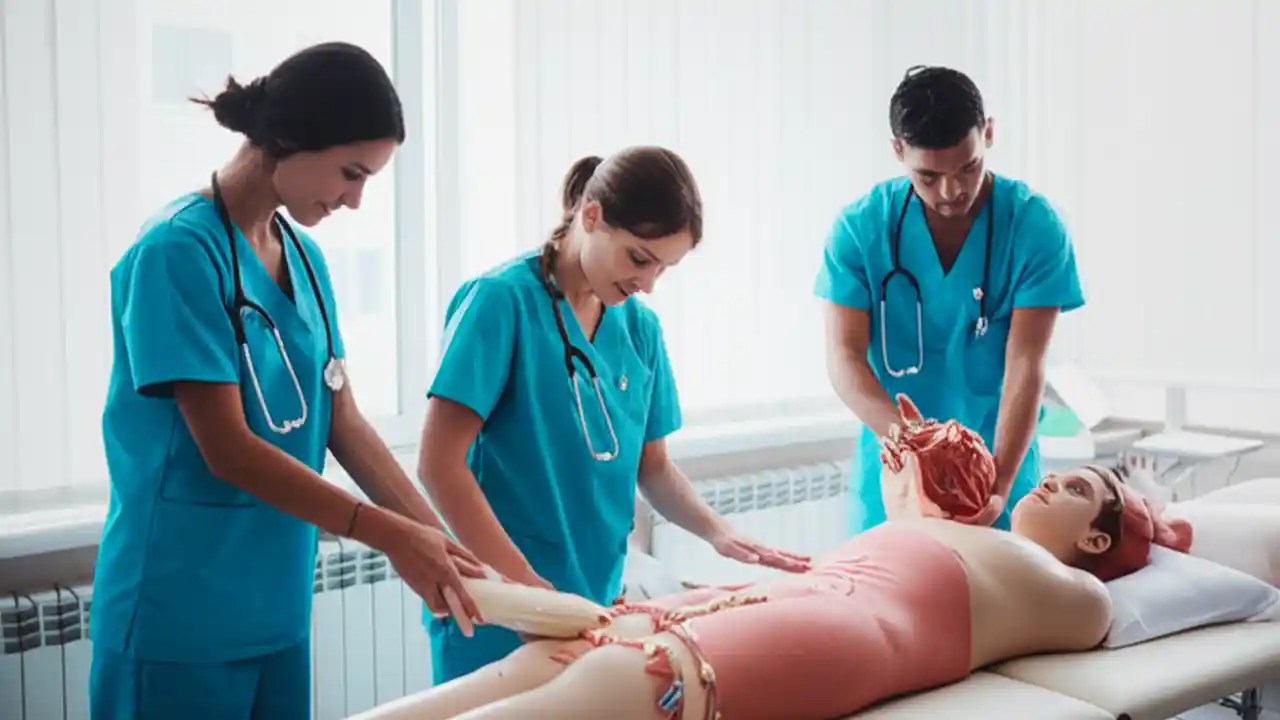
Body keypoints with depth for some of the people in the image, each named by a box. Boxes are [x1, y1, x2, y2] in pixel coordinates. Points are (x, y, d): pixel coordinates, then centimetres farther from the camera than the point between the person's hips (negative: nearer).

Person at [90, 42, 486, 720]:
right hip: (180, 617, -7)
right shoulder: (178, 251, -16)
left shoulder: (306, 258, 6)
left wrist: (437, 539, -4)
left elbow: (343, 425, 5)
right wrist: (388, 534, -20)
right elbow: (227, 450, -20)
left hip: (276, 609, 7)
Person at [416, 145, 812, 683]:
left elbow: (652, 466, 12)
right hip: (500, 612, -5)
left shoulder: (640, 327, 5)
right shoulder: (502, 300, -13)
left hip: (598, 602, 6)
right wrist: (522, 580, -19)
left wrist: (717, 531, -6)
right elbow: (439, 462, -16)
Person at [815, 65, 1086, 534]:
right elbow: (844, 358, -13)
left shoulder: (1036, 227, -11)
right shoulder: (859, 227, -9)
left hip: (1001, 471, -1)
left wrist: (999, 486, -27)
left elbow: (1025, 365, -16)